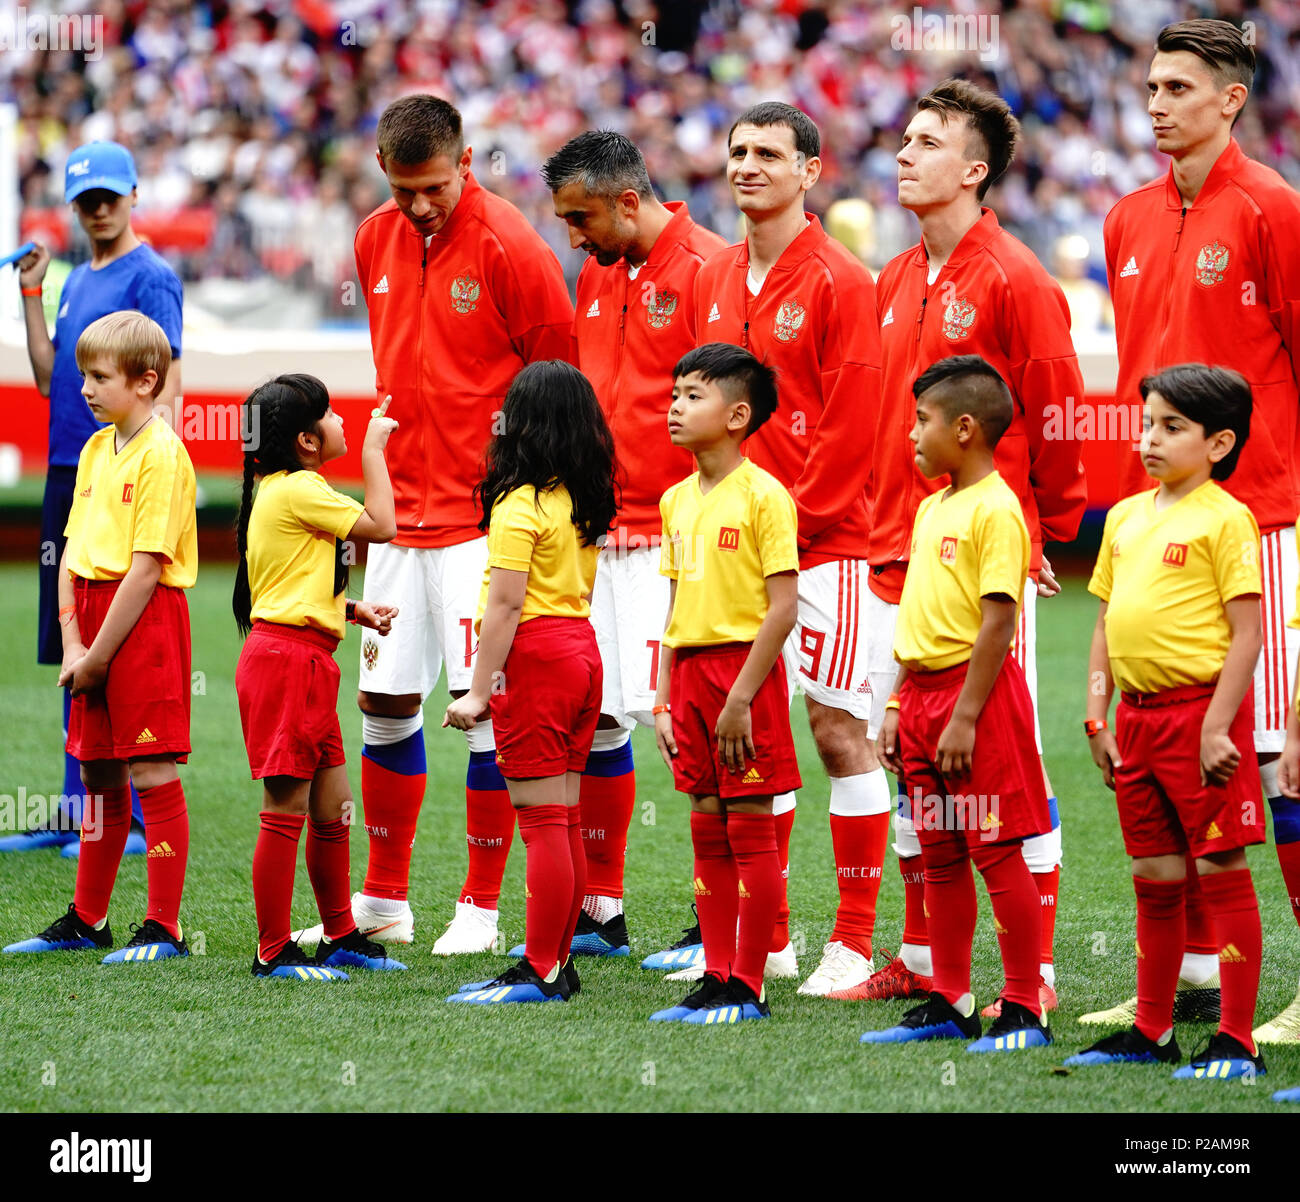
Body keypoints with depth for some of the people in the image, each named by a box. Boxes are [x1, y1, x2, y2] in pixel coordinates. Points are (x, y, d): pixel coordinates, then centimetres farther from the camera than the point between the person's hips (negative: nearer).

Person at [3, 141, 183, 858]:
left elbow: (166, 381, -13)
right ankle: (78, 811, 16)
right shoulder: (76, 282, 19)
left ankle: (137, 818, -6)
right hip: (67, 475, 8)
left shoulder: (150, 276, -6)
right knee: (75, 650, 11)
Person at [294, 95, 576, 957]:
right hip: (403, 511, 6)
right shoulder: (375, 240, 8)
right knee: (385, 700, 9)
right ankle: (383, 902, 20)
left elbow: (558, 377, -6)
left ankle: (481, 909, 3)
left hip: (483, 517, -6)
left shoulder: (511, 247, -11)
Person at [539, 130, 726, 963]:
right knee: (590, 719, 9)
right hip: (597, 532, 8)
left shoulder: (705, 269, -10)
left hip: (673, 537, -8)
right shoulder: (597, 276, 16)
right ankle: (599, 914, 18)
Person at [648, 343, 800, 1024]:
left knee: (750, 829, -2)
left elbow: (783, 607, -15)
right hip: (689, 668, 7)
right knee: (708, 832, 9)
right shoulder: (677, 500, 12)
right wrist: (663, 701, 11)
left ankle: (748, 988, 1)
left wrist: (740, 697, -18)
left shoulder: (763, 495, -11)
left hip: (745, 666, -7)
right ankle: (716, 980, 14)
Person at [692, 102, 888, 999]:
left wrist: (791, 522, -14)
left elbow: (849, 426, -12)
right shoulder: (716, 281, 13)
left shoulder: (840, 282, -8)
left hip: (823, 544, -7)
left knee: (841, 730, -5)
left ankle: (855, 942, -1)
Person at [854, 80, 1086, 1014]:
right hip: (901, 557, 8)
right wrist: (886, 525, 18)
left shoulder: (1014, 279, -9)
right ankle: (921, 959, 19)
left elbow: (1055, 414, -6)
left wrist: (1049, 532, 0)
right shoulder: (896, 282, 15)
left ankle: (1037, 970, -3)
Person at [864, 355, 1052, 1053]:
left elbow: (998, 621, -18)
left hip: (975, 691, -9)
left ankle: (1023, 1010, 0)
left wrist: (964, 717, -20)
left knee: (996, 853, -5)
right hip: (924, 691, 9)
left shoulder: (995, 510, -14)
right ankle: (948, 1004, 19)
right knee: (940, 857, 12)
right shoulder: (932, 507, 14)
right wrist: (899, 705, 16)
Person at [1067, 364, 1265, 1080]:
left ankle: (1236, 1041, 0)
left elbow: (1245, 631, -13)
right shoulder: (1126, 517, 13)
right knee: (1154, 878, 14)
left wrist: (1217, 727, -17)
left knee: (1220, 872, -3)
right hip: (1138, 716, 7)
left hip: (1199, 708, -7)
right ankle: (1151, 1032, 23)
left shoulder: (1225, 519, -9)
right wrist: (1097, 719, 12)